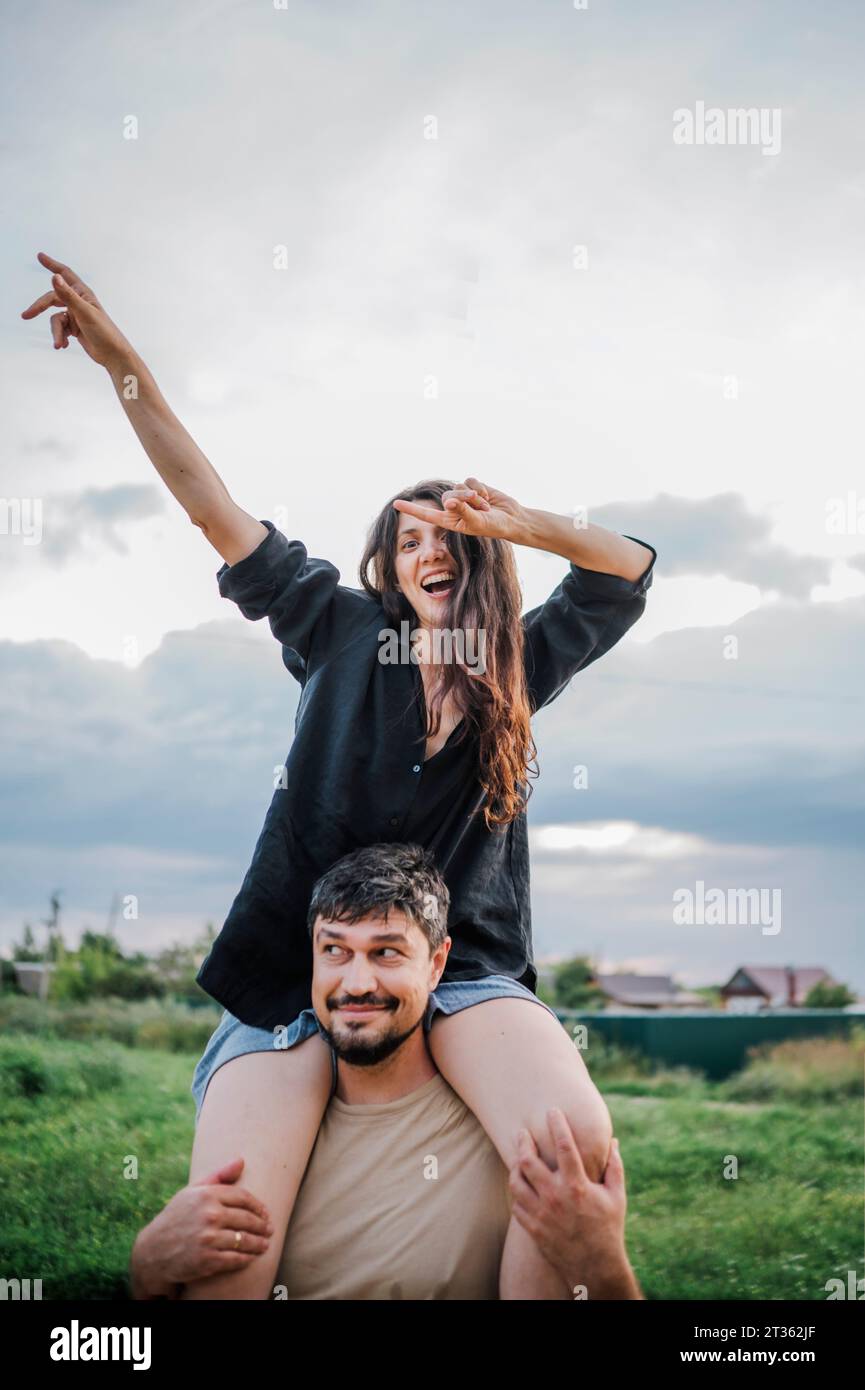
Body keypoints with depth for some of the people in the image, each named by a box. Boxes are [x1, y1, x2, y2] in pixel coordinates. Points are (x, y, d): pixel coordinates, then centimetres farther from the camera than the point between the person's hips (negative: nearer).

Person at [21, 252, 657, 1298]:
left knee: (581, 1149, -30)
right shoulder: (345, 634, 11)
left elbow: (631, 568, 12)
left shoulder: (520, 668, 14)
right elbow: (215, 511, 8)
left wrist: (523, 525, -6)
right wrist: (122, 364, 2)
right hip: (300, 964, 0)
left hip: (463, 965, 1)